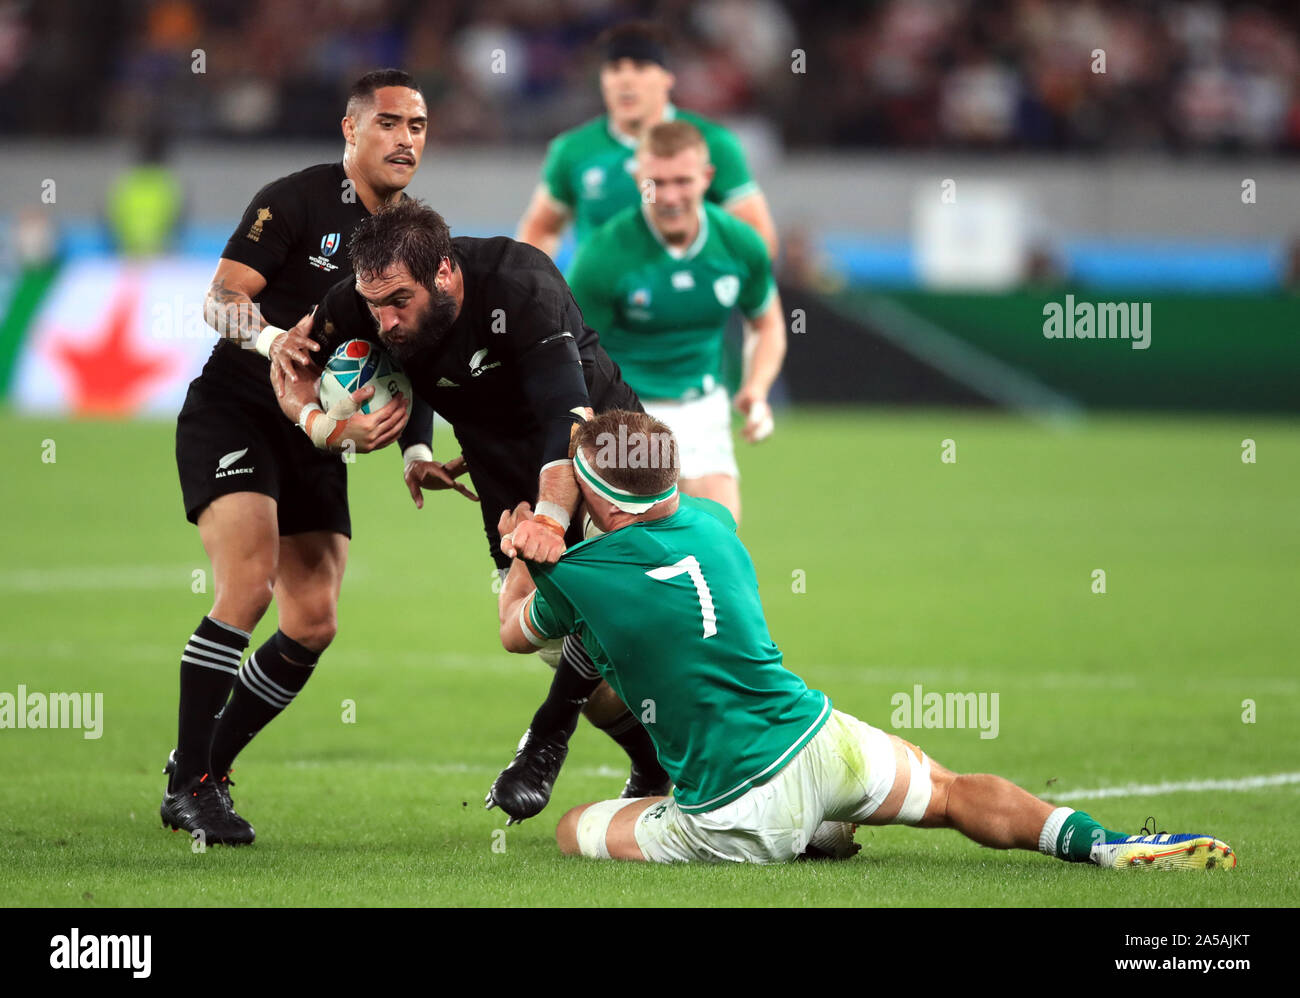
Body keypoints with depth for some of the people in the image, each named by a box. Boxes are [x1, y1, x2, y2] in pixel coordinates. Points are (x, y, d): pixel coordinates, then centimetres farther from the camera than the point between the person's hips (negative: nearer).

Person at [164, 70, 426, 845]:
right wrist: (287, 345, -35)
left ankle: (207, 767, 16)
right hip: (232, 416, -7)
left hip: (315, 440, 7)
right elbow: (221, 300, -18)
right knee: (248, 585, -24)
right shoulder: (297, 202, -12)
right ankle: (188, 786, -17)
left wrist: (393, 418, -6)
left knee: (314, 625, 0)